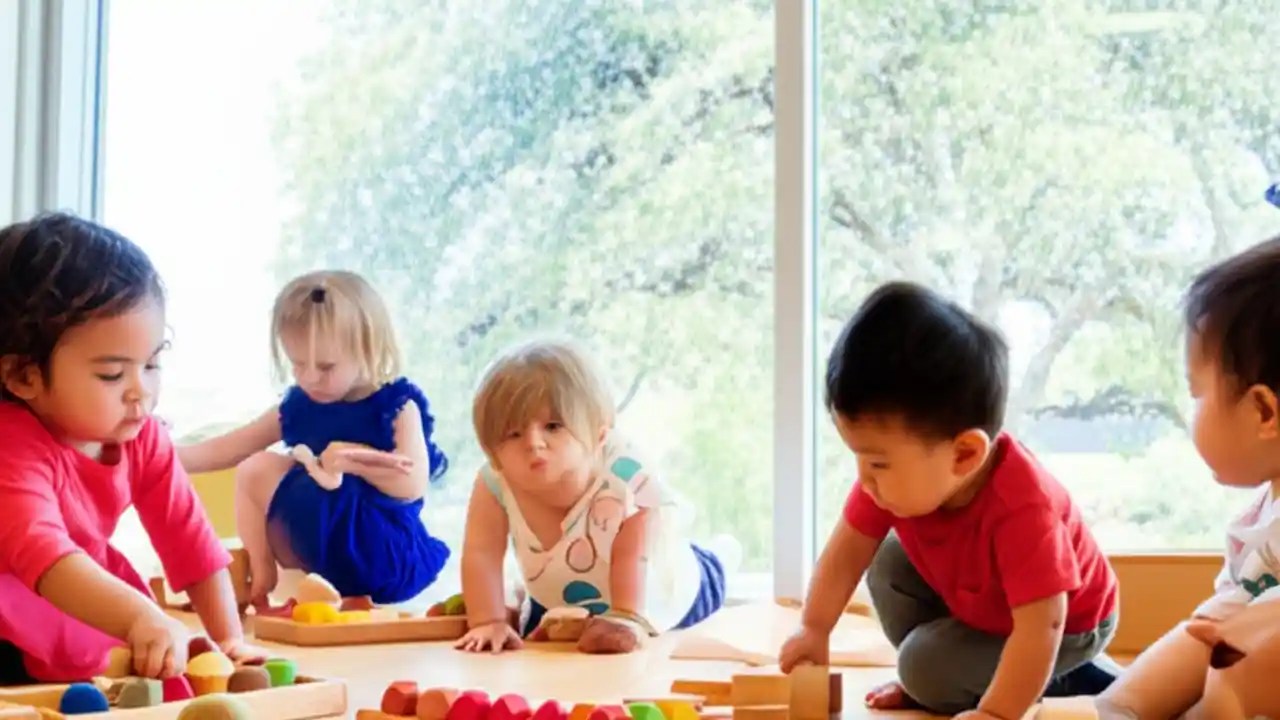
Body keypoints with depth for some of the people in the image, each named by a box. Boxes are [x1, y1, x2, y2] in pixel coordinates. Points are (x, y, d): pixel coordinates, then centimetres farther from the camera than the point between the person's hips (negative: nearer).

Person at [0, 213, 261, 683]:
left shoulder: (141, 436, -12)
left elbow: (189, 538, -5)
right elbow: (38, 551, -52)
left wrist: (230, 639, -10)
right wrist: (141, 617, -66)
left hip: (89, 596, 7)